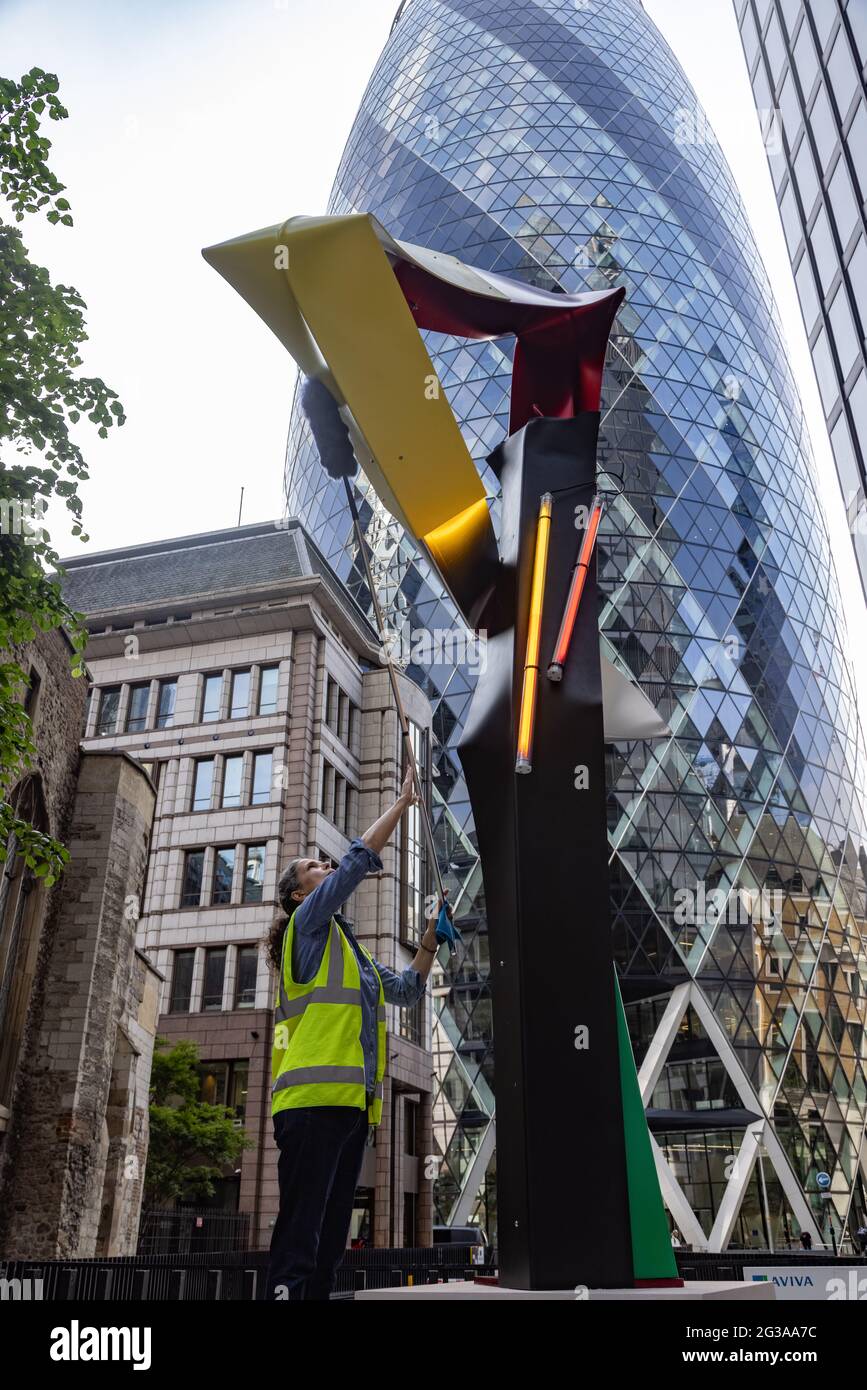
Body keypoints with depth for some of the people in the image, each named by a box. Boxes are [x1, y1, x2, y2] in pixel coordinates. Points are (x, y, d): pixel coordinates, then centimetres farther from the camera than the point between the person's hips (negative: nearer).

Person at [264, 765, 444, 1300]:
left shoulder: (352, 951, 27)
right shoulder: (308, 925, 4)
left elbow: (407, 988, 29)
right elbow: (359, 859, -3)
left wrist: (432, 935, 17)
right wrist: (403, 802, 3)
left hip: (352, 1103, 9)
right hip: (315, 1099, -9)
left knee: (331, 1241, 6)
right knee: (299, 1236, -13)